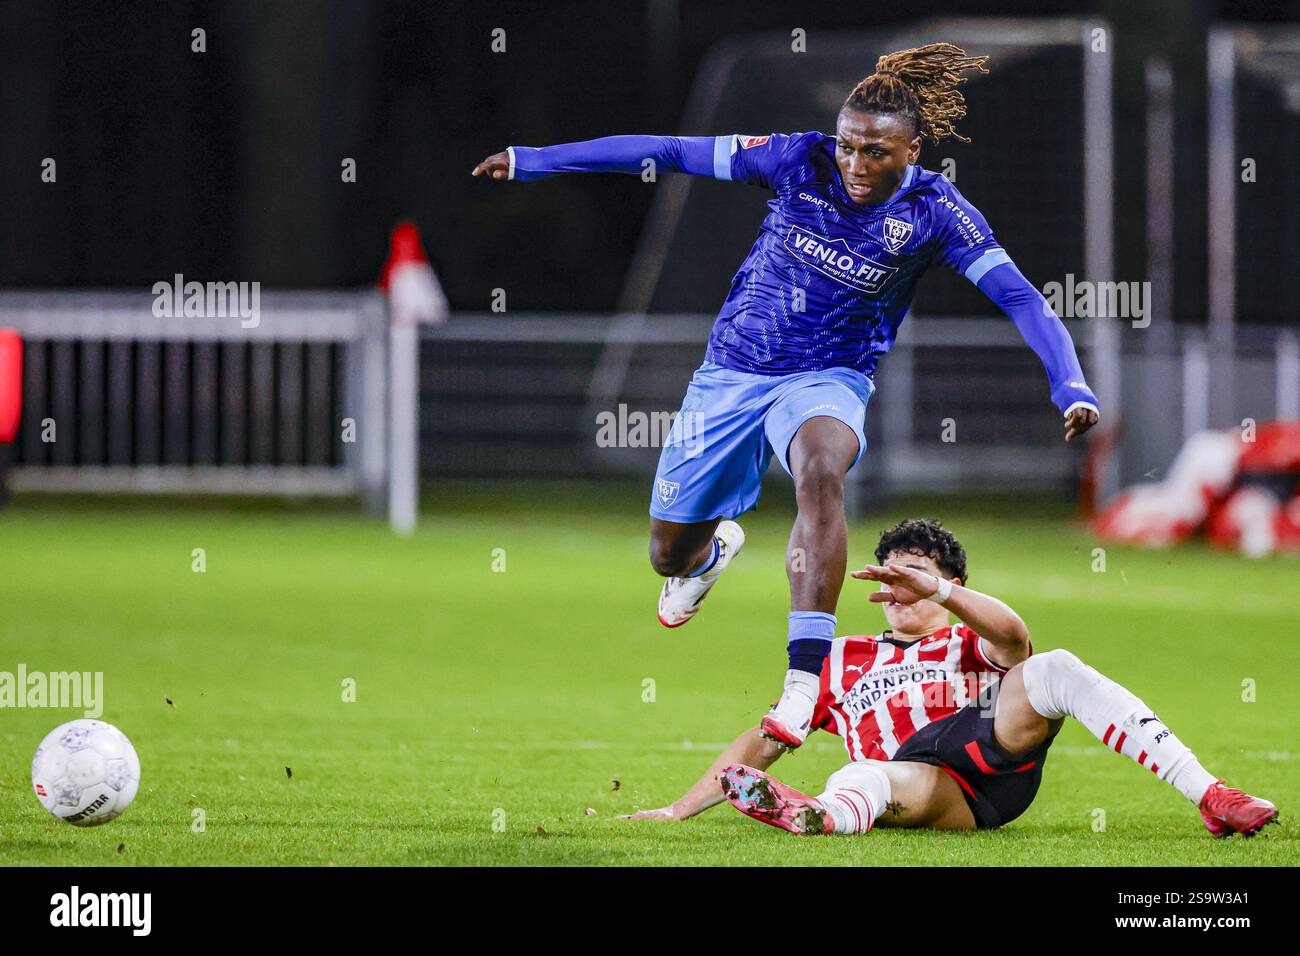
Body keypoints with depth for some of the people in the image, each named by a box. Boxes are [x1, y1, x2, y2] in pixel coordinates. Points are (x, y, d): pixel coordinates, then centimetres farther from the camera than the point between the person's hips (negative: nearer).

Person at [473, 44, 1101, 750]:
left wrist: (1069, 384, -33)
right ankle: (715, 547, 51)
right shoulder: (802, 161, -11)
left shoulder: (933, 211, -14)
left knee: (820, 469, -38)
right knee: (669, 553, 9)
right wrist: (536, 161, -3)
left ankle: (804, 679, -41)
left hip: (829, 380, -3)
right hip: (732, 373, 3)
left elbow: (1020, 296, -17)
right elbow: (671, 153, -6)